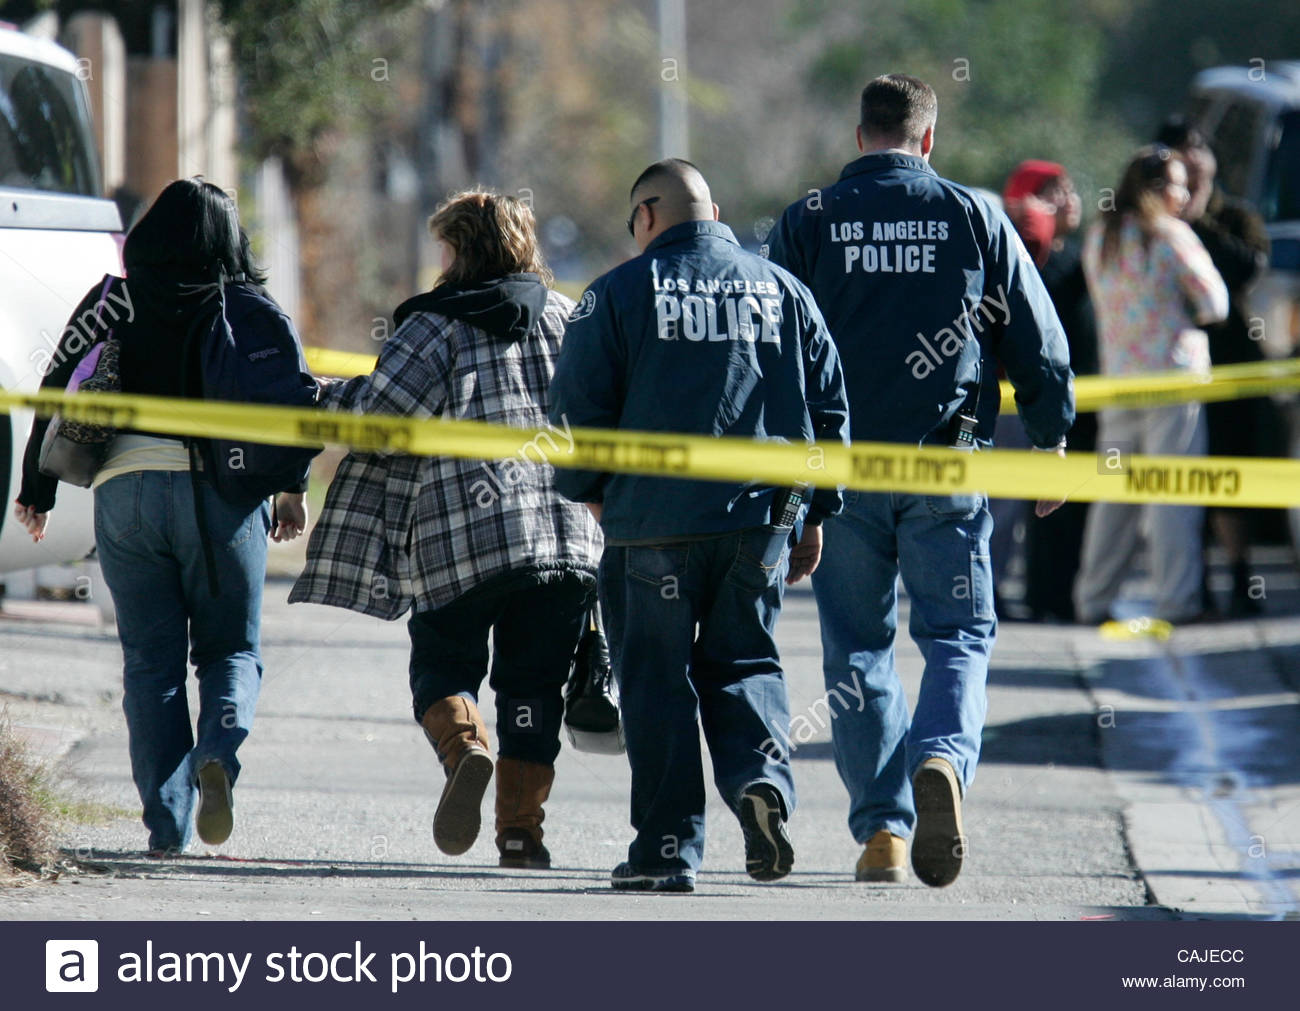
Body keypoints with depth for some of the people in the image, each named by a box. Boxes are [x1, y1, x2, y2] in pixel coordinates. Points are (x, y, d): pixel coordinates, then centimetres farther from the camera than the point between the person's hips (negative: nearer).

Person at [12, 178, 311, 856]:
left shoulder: (110, 303, 9)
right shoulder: (254, 309, 8)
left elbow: (58, 393, 6)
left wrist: (37, 490, 13)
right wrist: (292, 489, 11)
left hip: (126, 487, 1)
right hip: (221, 488, -1)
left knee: (150, 660, 7)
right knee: (231, 648, 11)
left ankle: (166, 822, -2)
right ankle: (217, 755, -20)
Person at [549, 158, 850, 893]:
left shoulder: (620, 294, -2)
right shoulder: (781, 290, 9)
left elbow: (578, 410, -2)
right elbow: (828, 411, 10)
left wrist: (592, 492, 16)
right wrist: (814, 514, 18)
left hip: (654, 522, -3)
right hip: (761, 519, 3)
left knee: (659, 678, 6)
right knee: (744, 661, 15)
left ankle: (668, 848, 4)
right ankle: (762, 773, -13)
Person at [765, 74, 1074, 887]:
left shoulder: (806, 223, 3)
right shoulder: (975, 217, 3)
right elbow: (1038, 340, 6)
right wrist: (1052, 438, 18)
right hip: (947, 467, 0)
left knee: (858, 647, 10)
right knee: (960, 636, 6)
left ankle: (883, 828, 5)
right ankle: (944, 759, -24)